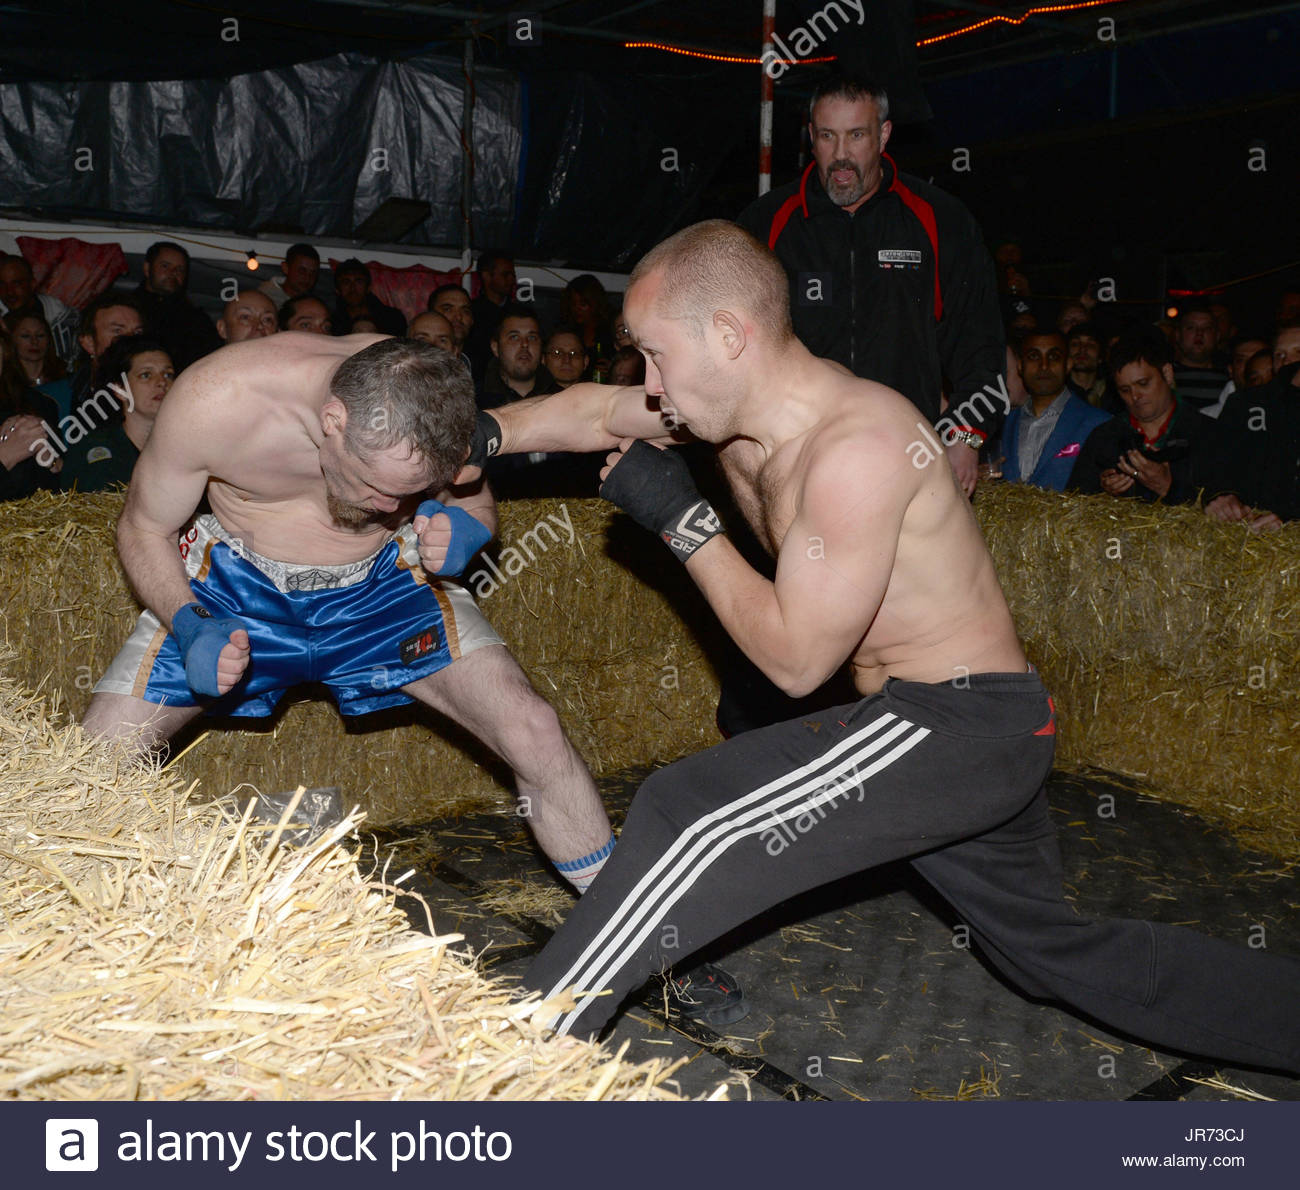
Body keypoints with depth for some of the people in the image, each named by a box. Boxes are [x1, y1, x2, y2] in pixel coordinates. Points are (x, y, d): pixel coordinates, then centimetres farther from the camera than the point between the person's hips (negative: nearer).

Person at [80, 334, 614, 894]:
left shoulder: (435, 397, -25)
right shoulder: (215, 401, -30)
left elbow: (474, 497, -2)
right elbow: (142, 530, -12)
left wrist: (465, 530, -27)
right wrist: (189, 628, -30)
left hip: (385, 584, 0)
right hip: (237, 586, 0)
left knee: (533, 732, -17)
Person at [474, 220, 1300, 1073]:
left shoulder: (858, 445, -25)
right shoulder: (743, 404, 1)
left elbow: (796, 659, -21)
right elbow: (596, 413, 15)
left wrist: (682, 521, -15)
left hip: (960, 719, -10)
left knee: (689, 816, -19)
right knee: (1052, 947, 24)